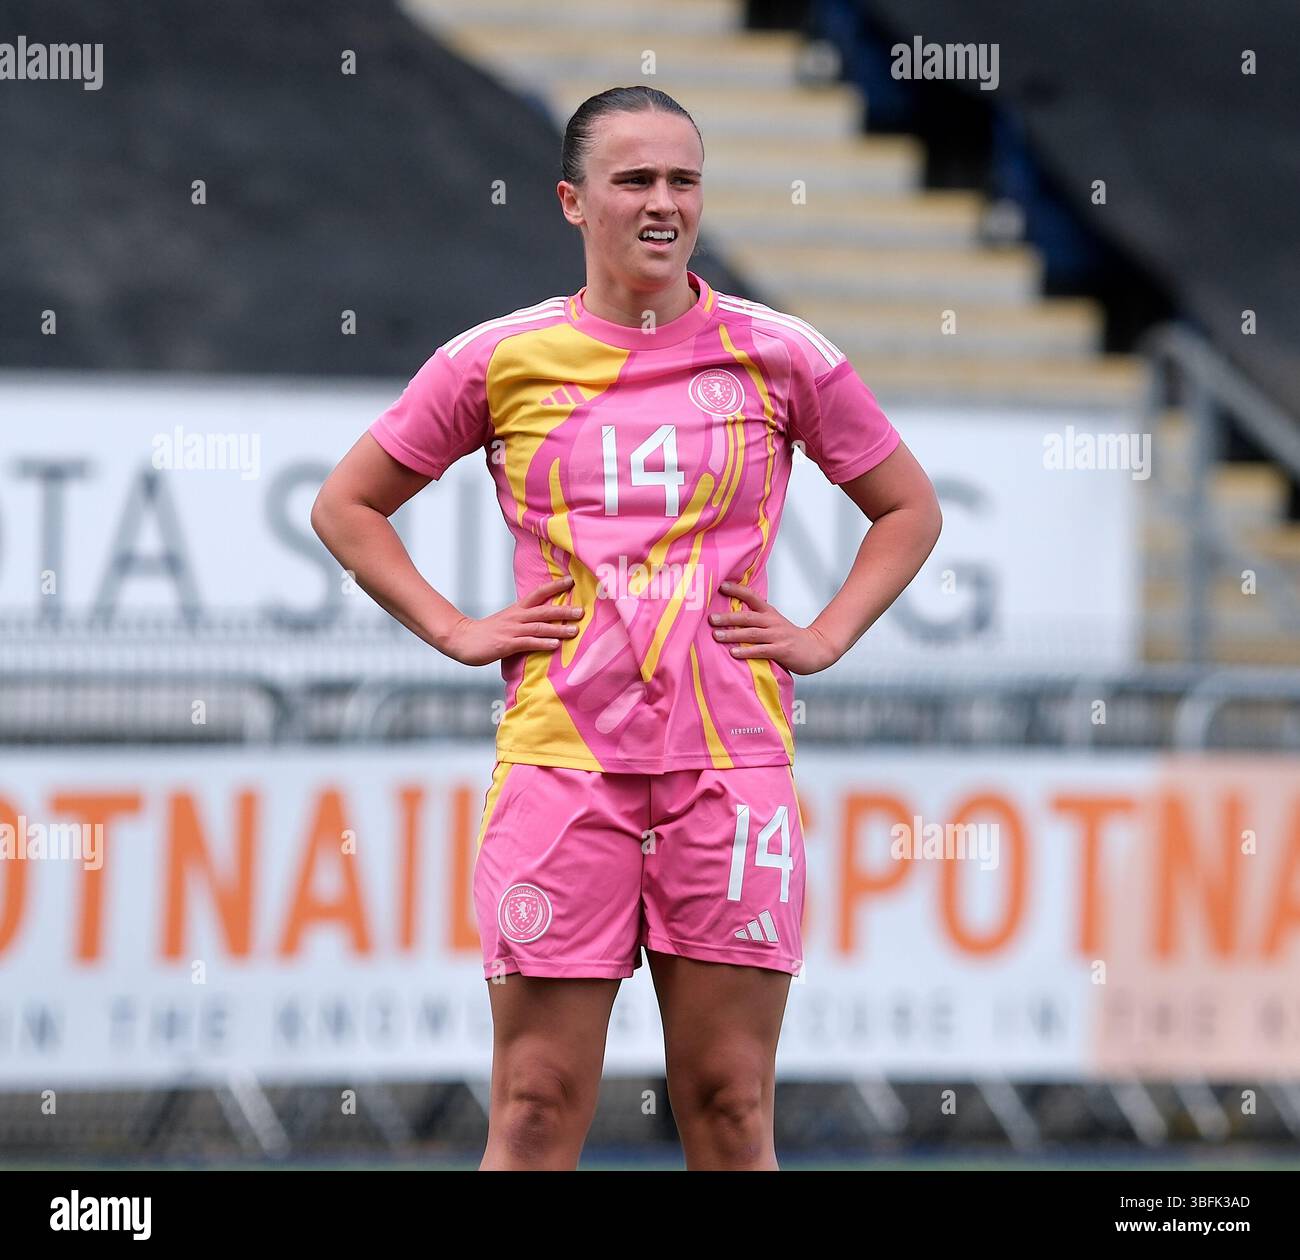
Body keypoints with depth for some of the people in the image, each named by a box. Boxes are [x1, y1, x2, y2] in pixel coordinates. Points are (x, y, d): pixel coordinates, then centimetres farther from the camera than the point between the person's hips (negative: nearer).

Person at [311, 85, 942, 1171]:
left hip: (732, 760, 1)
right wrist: (455, 631, 5)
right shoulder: (501, 361, 4)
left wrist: (824, 638, 6)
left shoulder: (778, 357, 5)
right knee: (538, 1110, -3)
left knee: (731, 1110, 2)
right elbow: (347, 506, 16)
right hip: (560, 755, -1)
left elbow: (909, 511, 18)